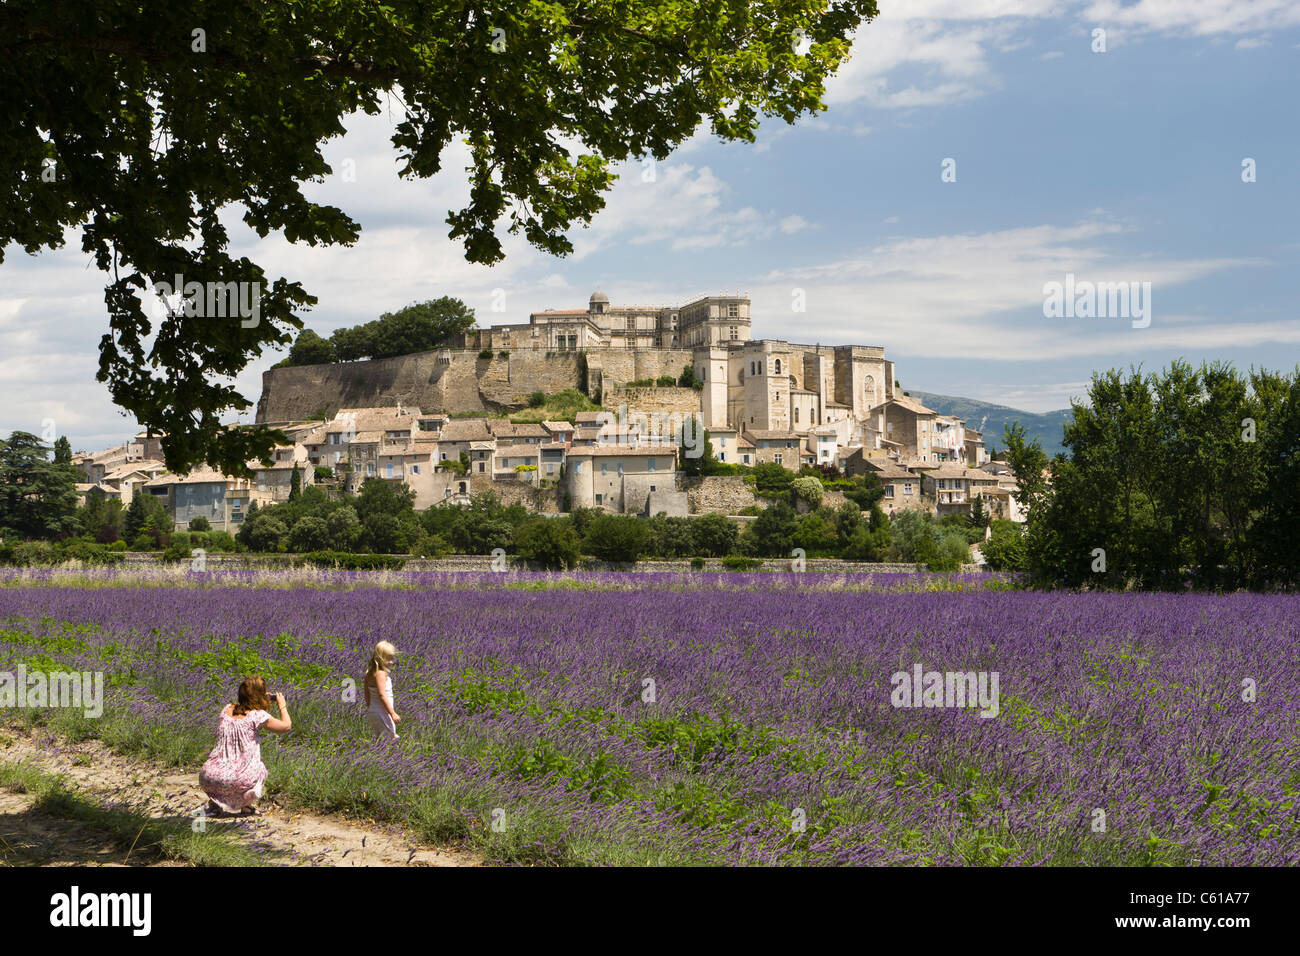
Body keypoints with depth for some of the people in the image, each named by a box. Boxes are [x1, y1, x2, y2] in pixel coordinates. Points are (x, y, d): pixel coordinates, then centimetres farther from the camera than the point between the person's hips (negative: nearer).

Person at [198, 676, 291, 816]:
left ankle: (214, 802, 20)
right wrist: (282, 706, 22)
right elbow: (286, 726, 5)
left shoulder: (226, 709, 11)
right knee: (260, 769, 29)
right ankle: (245, 805, 12)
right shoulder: (257, 715, -6)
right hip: (236, 780, -4)